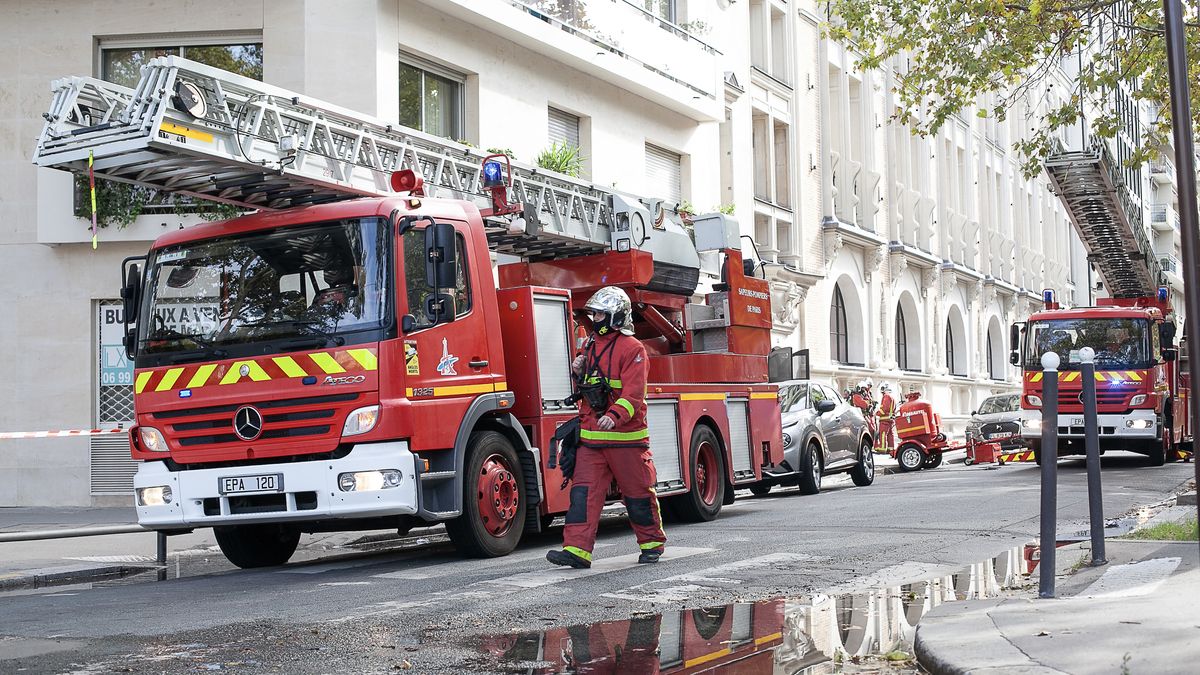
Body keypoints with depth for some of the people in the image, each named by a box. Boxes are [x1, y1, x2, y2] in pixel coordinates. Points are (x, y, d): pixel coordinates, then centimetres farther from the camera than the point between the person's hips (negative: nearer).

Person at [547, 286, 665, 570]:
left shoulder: (632, 349, -8)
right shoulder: (592, 345, 17)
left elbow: (633, 394, -18)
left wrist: (615, 416, -34)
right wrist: (579, 373, 7)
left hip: (625, 437, -7)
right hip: (591, 437, 7)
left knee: (638, 493, 6)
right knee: (584, 491, -4)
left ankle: (652, 543, 24)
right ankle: (578, 549, -8)